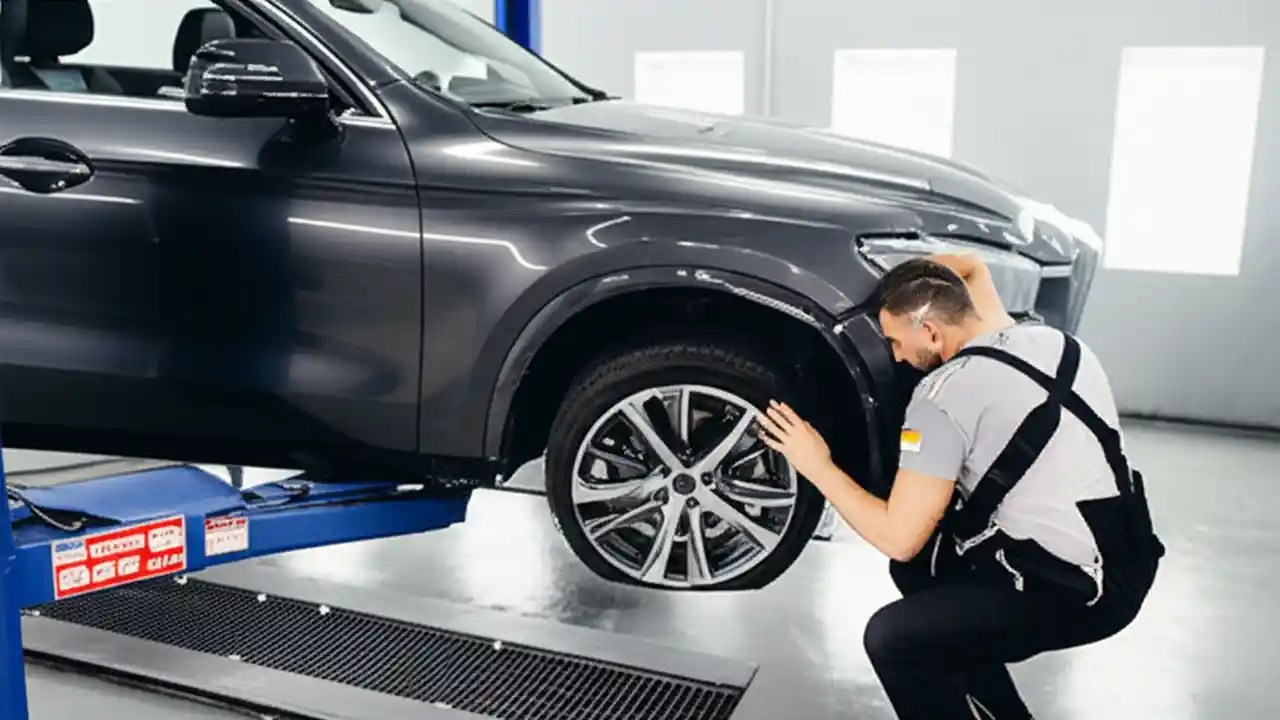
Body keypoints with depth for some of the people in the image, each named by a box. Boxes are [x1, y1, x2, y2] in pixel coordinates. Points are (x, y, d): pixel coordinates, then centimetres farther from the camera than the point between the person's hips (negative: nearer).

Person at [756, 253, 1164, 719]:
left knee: (893, 640, -9)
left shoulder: (946, 394, -19)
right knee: (919, 566, 19)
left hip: (1079, 589, -9)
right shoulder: (1040, 340, 6)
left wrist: (818, 467, -6)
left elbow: (898, 537, -17)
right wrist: (905, 277, 17)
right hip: (1120, 555, 9)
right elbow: (971, 267, 28)